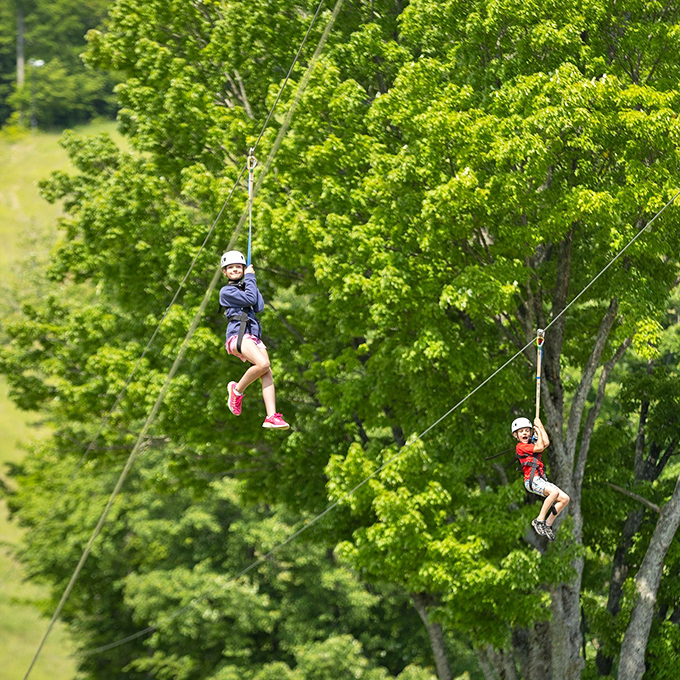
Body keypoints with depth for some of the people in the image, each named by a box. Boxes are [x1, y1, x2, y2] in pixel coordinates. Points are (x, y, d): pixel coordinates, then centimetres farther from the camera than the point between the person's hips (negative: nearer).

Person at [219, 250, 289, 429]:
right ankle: (237, 389, -6)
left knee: (267, 373, -12)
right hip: (237, 334, -7)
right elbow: (250, 299, -7)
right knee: (263, 364, -29)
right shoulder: (226, 291, 7)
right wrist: (250, 278, 7)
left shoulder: (245, 288, 27)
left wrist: (252, 282, 12)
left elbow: (259, 307, 10)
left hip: (253, 336, 7)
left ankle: (271, 417, -21)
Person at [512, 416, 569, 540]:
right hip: (532, 480, -8)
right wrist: (538, 431, 5)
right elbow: (540, 447, -8)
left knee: (565, 499, -4)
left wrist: (540, 426, 15)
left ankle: (548, 524, 1)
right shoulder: (520, 446, 2)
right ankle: (539, 520, -23)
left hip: (542, 480, 8)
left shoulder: (533, 445, 26)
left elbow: (546, 443, 7)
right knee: (554, 492, -32)